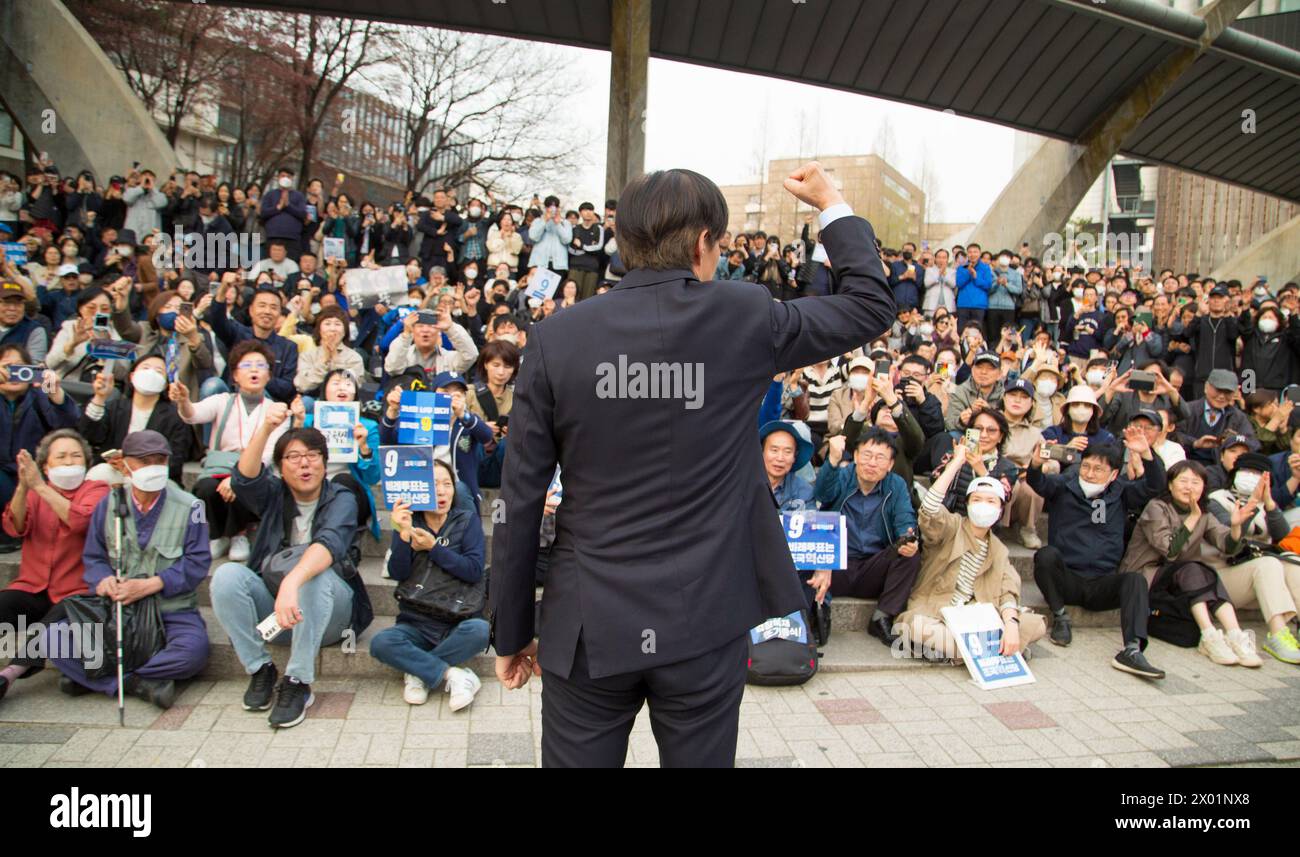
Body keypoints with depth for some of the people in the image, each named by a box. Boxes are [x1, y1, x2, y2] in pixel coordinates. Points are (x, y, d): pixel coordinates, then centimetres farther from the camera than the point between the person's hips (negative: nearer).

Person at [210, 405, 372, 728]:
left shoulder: (340, 499, -6)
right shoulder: (274, 494, 5)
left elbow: (329, 543, -28)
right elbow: (245, 479, -19)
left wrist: (291, 582, -47)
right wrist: (266, 428, -36)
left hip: (327, 614, -3)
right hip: (273, 606, 3)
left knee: (316, 572, -34)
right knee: (227, 575, -23)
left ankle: (298, 683, -26)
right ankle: (260, 670, -11)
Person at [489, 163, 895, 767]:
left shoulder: (556, 338, -6)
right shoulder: (743, 318, -7)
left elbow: (521, 503, -4)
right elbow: (871, 305, 9)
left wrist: (511, 631, 7)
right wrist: (831, 203, 22)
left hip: (588, 626, 1)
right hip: (706, 623, 0)